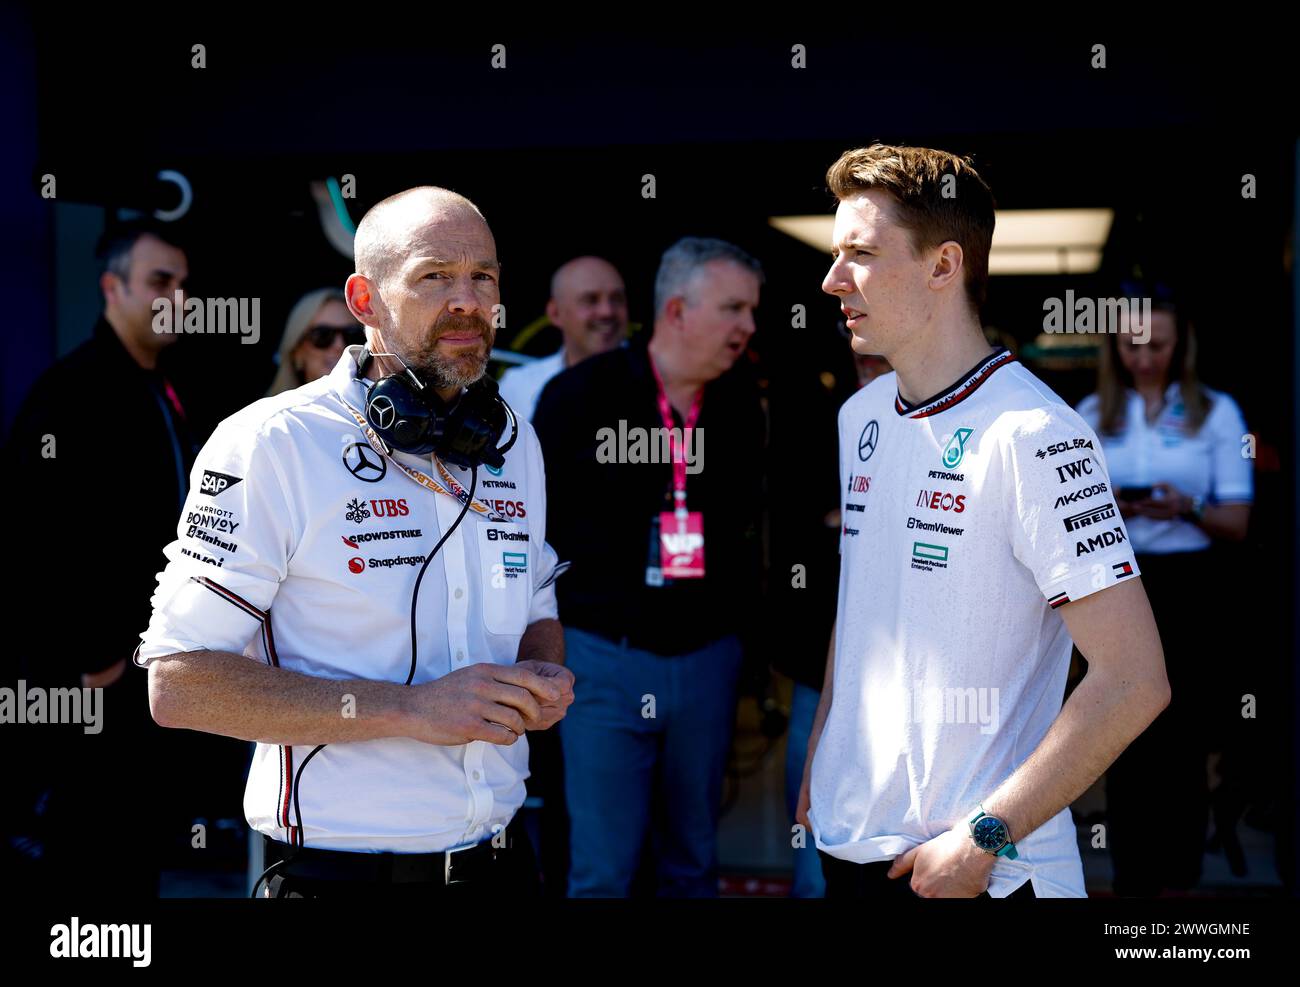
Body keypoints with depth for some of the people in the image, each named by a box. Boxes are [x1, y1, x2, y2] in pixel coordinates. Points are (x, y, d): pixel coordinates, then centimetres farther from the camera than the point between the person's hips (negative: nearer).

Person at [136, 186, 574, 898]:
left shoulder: (515, 446, 7)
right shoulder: (271, 444, -13)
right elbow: (177, 684, -17)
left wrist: (544, 677, -3)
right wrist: (409, 708, -23)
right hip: (337, 873, -6)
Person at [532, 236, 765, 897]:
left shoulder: (742, 404, 3)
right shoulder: (581, 394, -8)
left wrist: (742, 626, 8)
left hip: (708, 660, 4)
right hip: (605, 658, -3)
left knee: (694, 861, 12)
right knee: (602, 870, 1)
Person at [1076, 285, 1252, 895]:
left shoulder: (1216, 412, -1)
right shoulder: (1092, 416, 6)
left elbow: (1237, 523, -3)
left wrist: (1187, 509, -23)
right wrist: (1109, 507, -15)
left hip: (1191, 586, -2)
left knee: (1185, 737, -1)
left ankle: (1180, 879, 9)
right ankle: (1132, 880, 12)